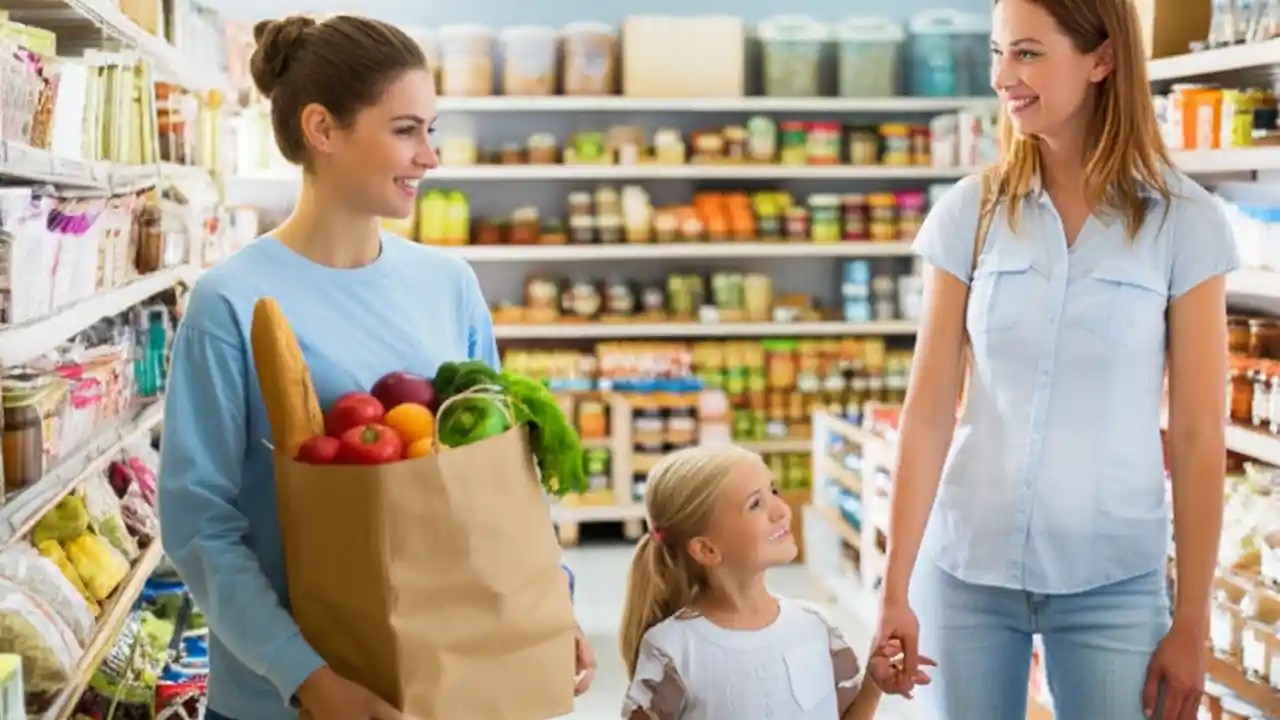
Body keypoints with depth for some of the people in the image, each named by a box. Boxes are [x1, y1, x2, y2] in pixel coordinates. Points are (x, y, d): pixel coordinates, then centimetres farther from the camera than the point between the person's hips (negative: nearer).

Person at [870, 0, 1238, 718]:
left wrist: (1192, 621, -5)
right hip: (966, 566, 2)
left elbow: (1199, 435, -5)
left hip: (1113, 580, -1)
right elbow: (930, 409, -3)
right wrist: (896, 588, -6)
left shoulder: (1184, 223, -5)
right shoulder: (970, 213, -1)